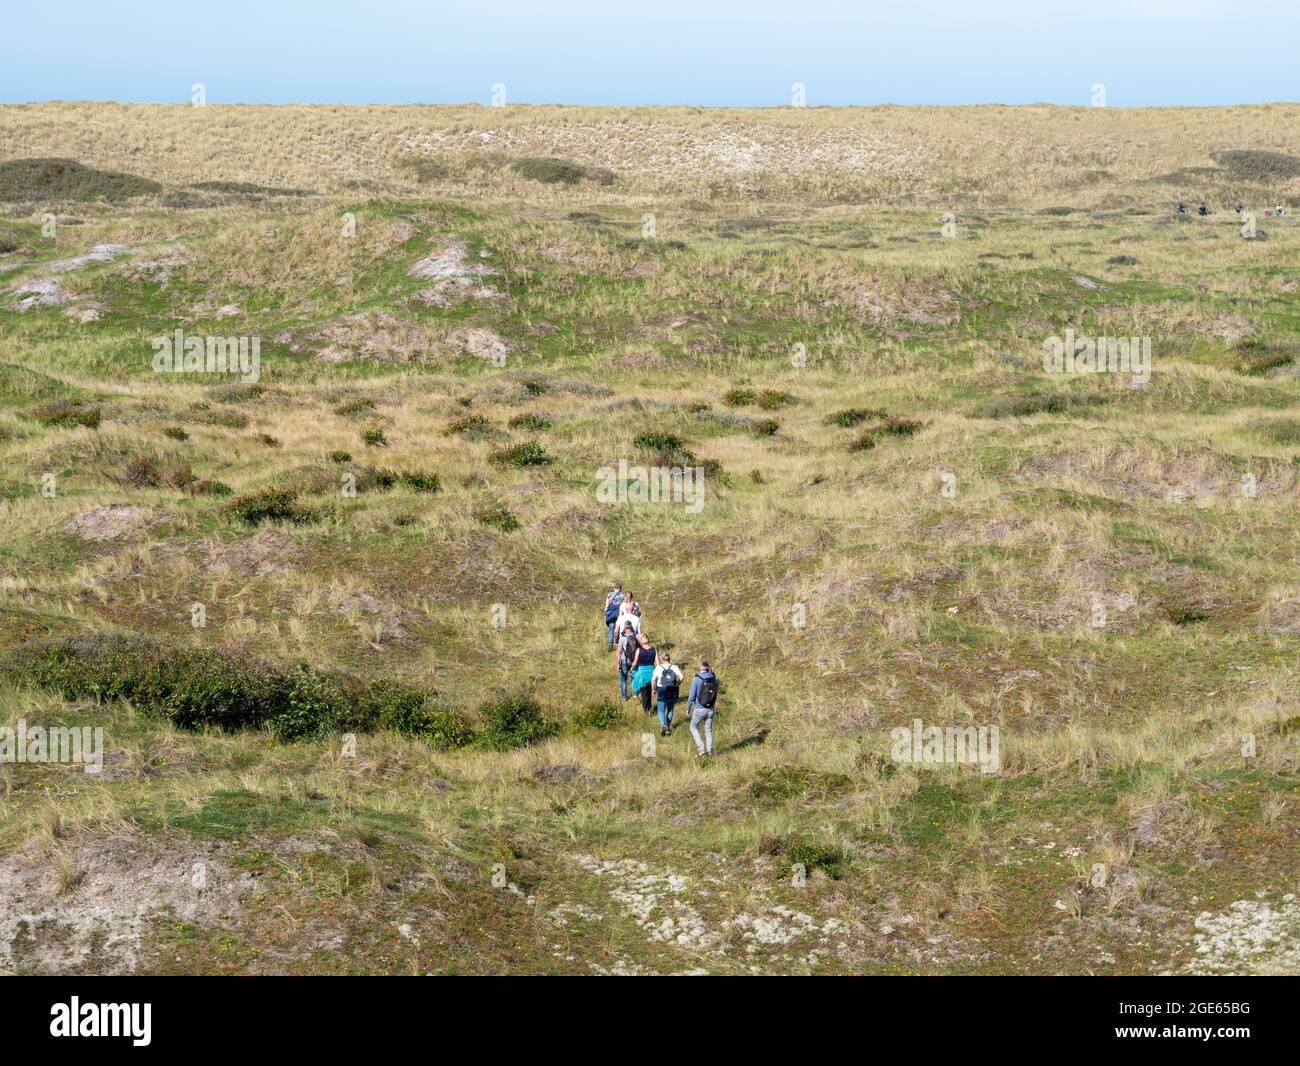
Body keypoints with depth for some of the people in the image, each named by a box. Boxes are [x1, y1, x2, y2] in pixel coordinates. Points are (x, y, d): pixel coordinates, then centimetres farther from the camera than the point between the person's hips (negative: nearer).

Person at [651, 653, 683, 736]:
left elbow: (653, 680, -13)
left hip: (662, 692, -2)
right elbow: (681, 677, -9)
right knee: (670, 710, 18)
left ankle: (663, 725, -20)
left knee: (661, 710, 5)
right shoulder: (674, 668, 1)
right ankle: (668, 728, 22)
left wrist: (653, 689, 0)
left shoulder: (658, 668, -5)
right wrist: (677, 685, 8)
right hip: (673, 692, 2)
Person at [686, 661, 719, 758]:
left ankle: (701, 748, 4)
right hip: (710, 709, 3)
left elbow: (692, 695, -12)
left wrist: (688, 708, 2)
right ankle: (710, 752, 15)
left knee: (694, 727, 16)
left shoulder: (696, 679, -12)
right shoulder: (713, 679, -1)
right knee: (709, 730, 15)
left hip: (699, 709, -3)